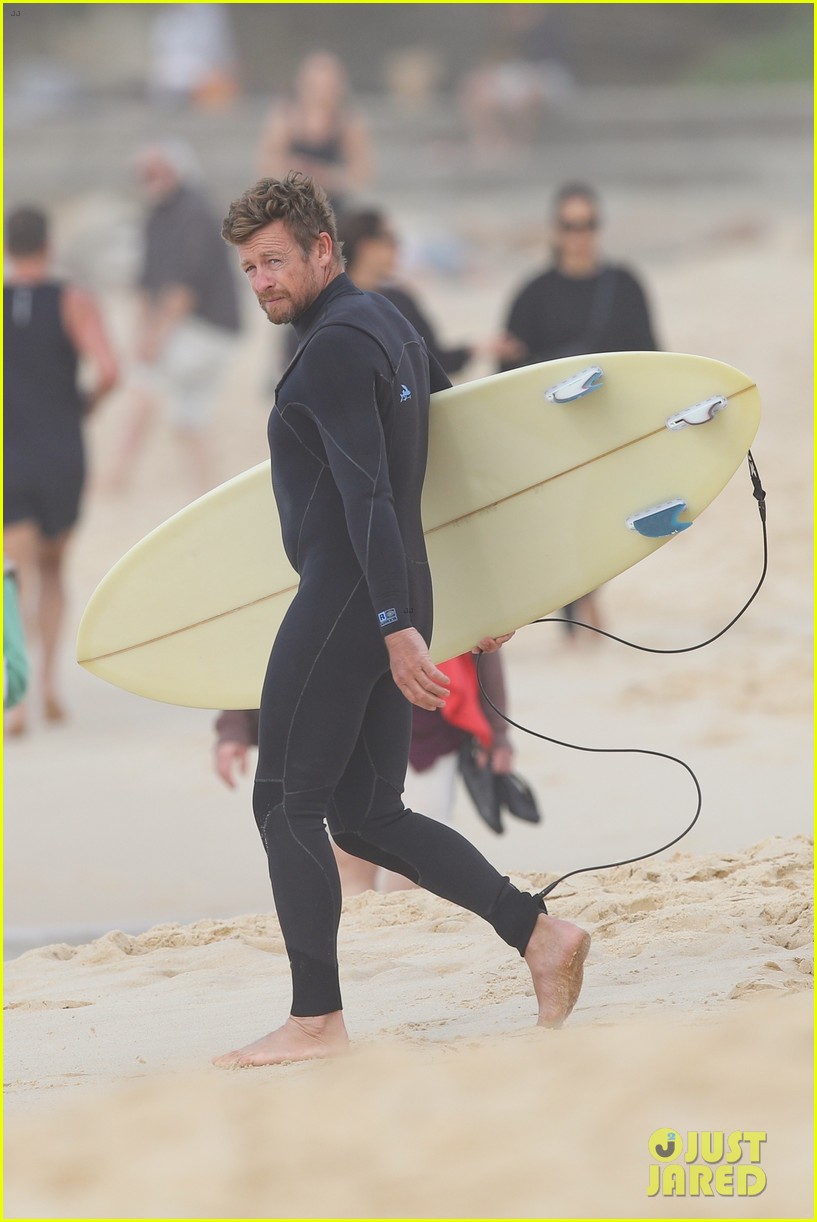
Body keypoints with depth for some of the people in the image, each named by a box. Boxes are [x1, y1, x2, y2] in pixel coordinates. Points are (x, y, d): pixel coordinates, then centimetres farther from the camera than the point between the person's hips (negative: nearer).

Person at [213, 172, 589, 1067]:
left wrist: (396, 626, -26)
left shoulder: (333, 349, -14)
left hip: (345, 595, -10)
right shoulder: (389, 328, 17)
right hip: (393, 602, 10)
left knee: (287, 803, -4)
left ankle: (315, 1021, -4)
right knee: (364, 814, 10)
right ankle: (538, 933, 2)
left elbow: (367, 496, -21)